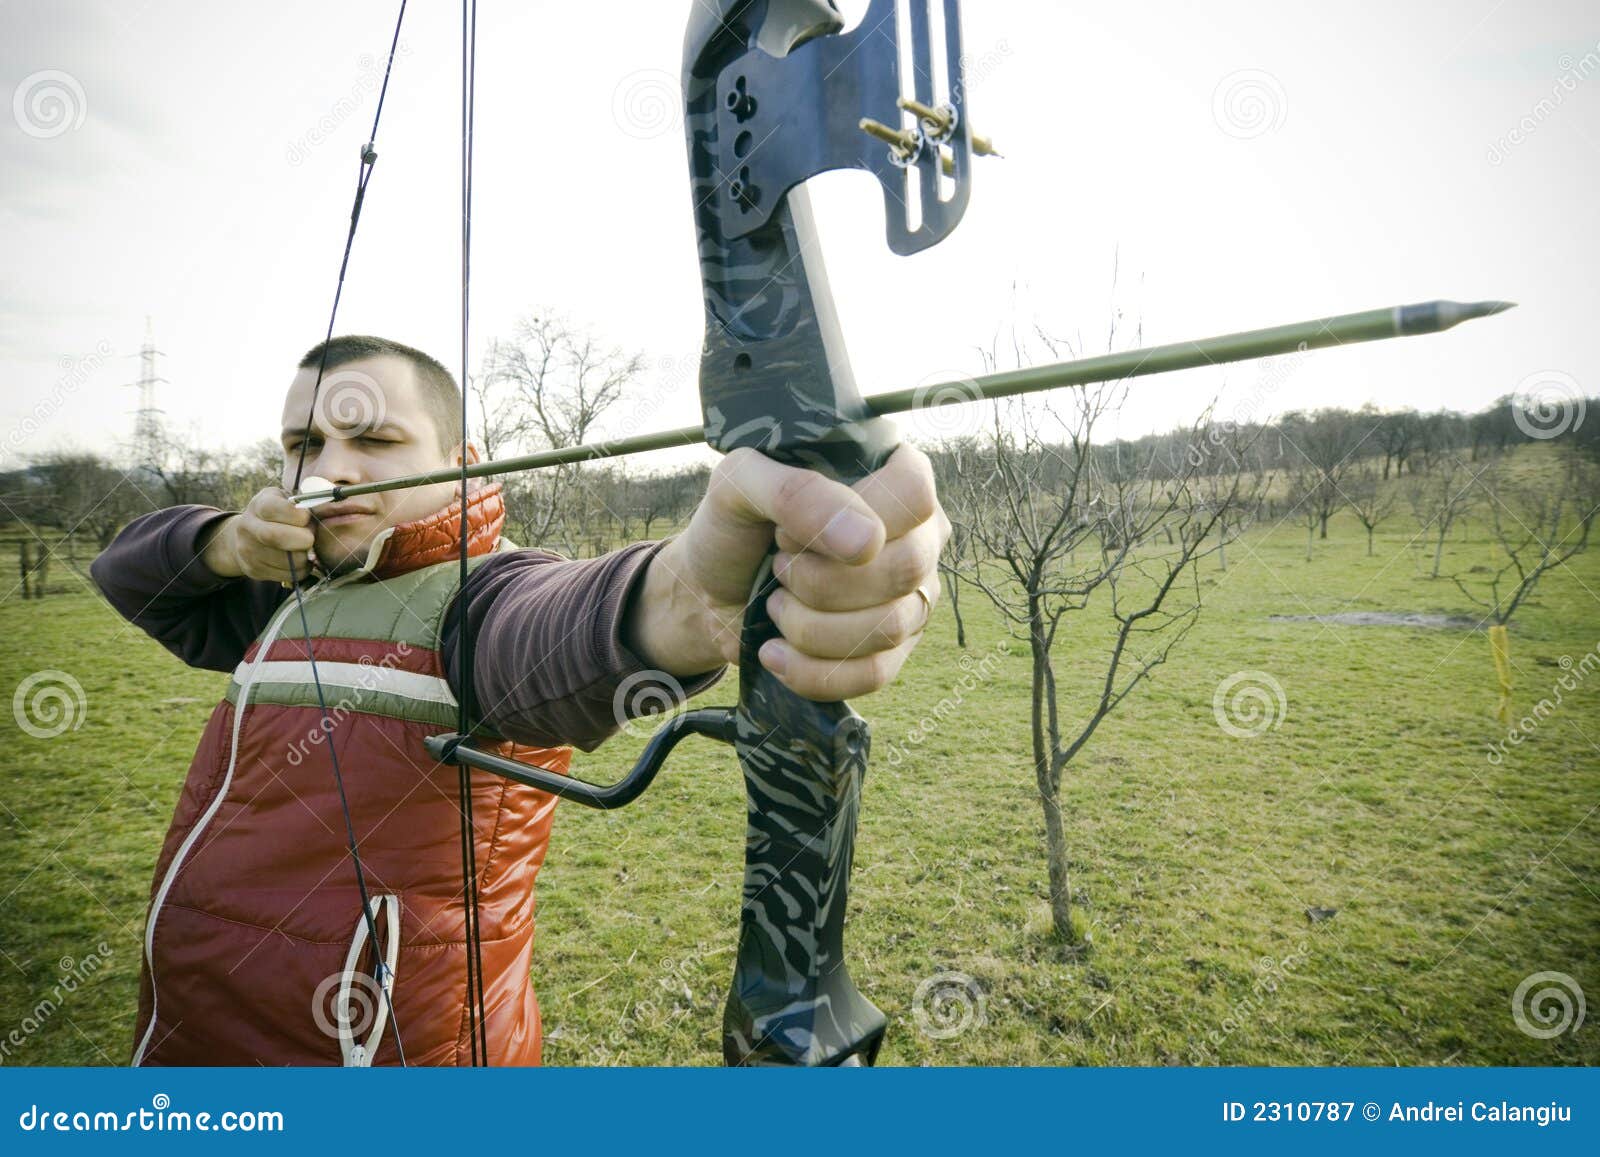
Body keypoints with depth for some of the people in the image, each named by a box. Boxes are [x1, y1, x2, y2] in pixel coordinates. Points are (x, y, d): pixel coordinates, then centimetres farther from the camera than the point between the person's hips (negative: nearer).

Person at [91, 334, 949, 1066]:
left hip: (372, 1047, -7)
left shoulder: (483, 596, -20)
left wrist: (695, 592, -67)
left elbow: (551, 635, -42)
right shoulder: (294, 599, 6)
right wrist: (231, 540, -8)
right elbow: (129, 568, 16)